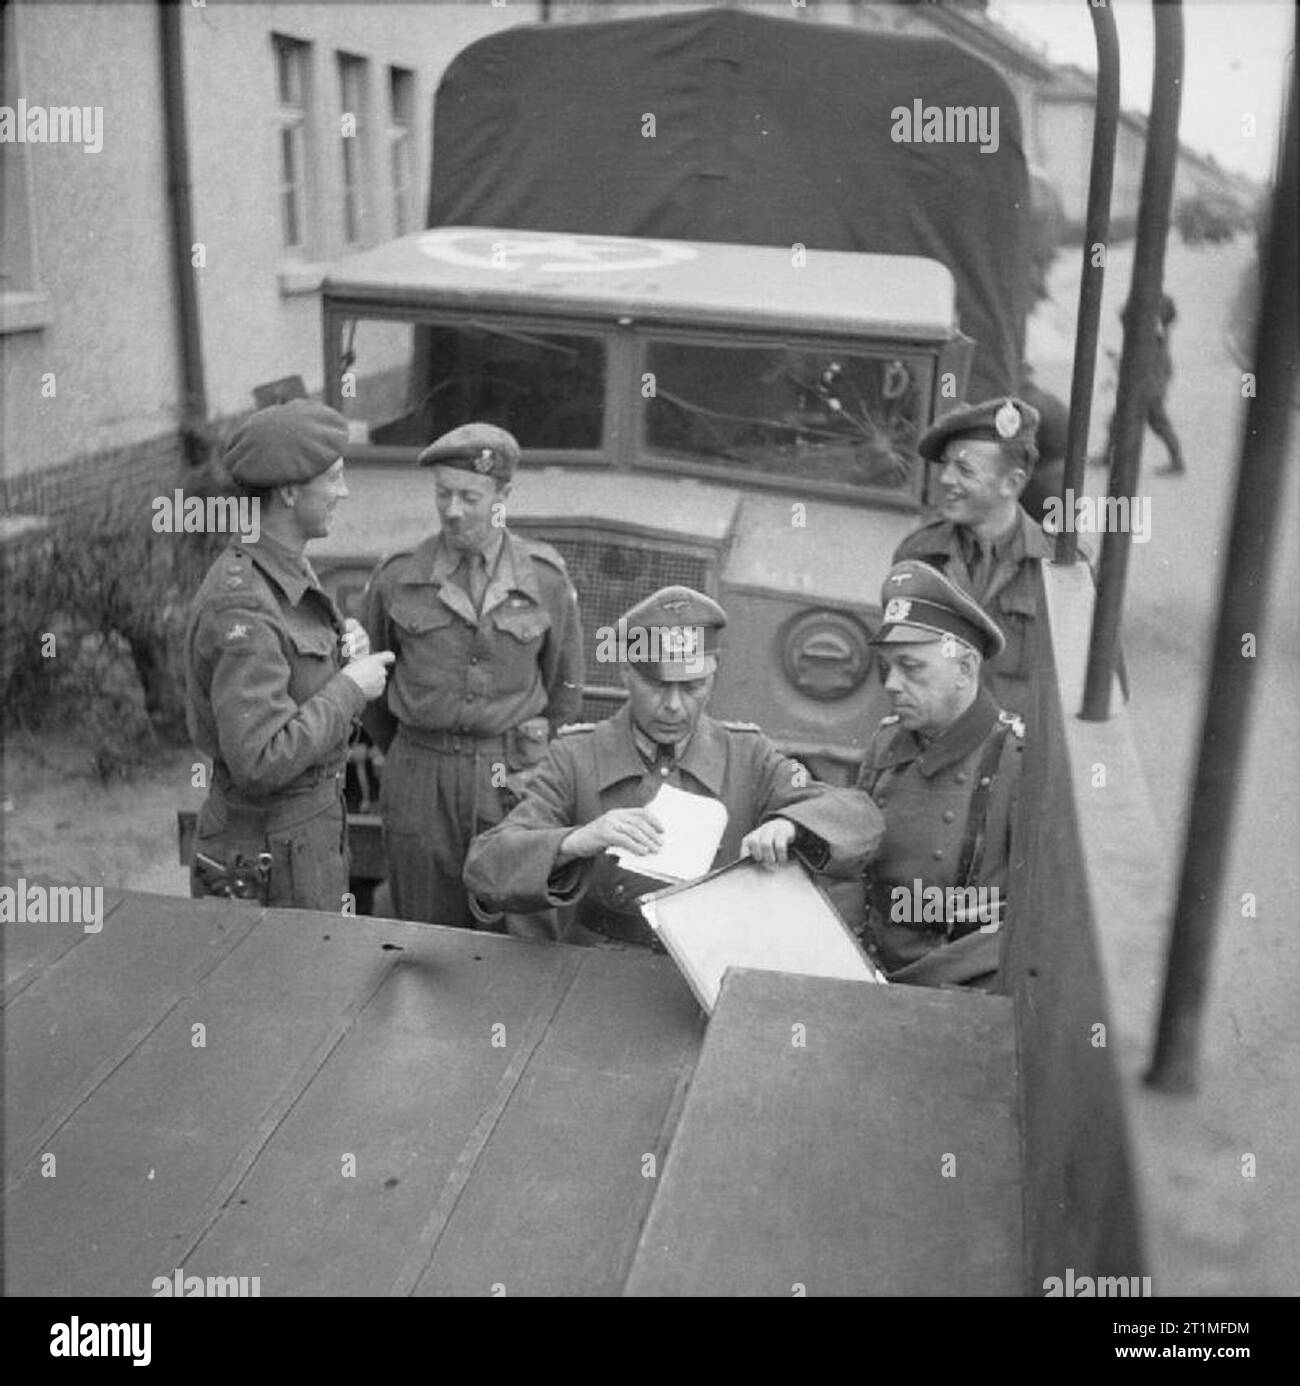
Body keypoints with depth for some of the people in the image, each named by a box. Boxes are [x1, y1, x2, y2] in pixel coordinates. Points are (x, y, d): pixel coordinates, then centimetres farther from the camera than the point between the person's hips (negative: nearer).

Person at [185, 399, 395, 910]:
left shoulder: (288, 569, 3)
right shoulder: (240, 608, -26)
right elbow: (259, 762, -32)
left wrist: (344, 646, -3)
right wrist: (350, 689, -22)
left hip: (315, 826, 9)